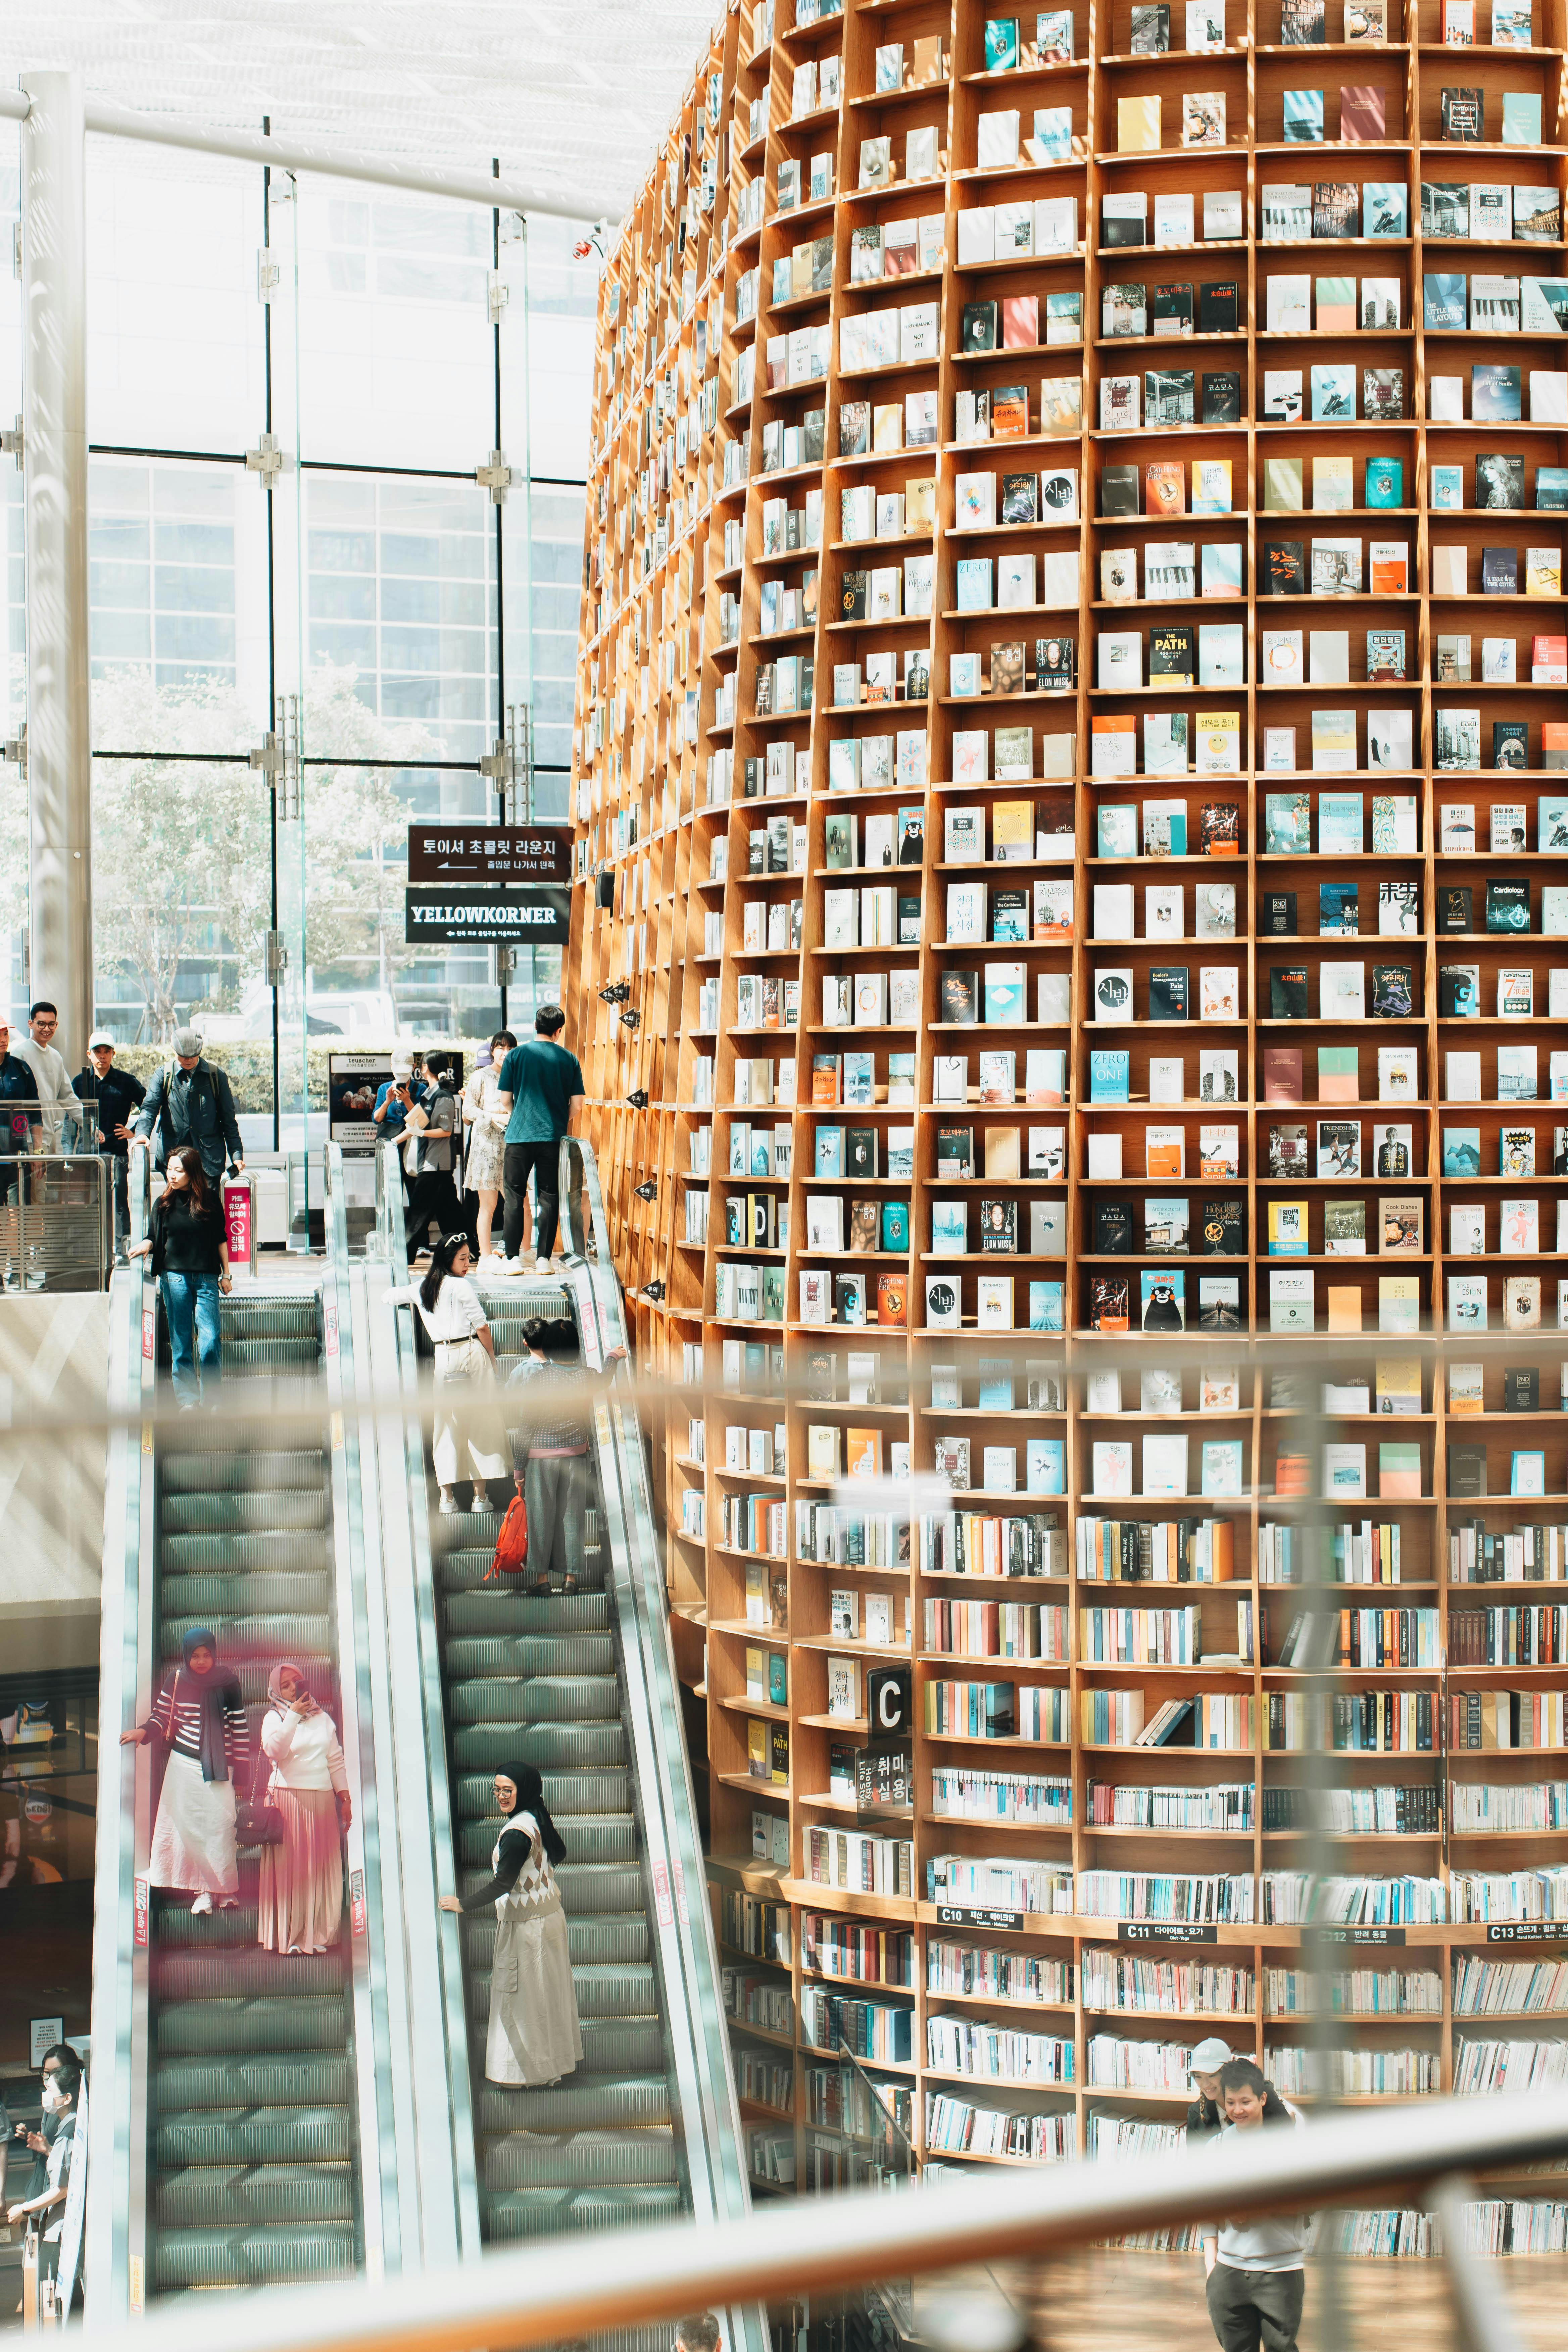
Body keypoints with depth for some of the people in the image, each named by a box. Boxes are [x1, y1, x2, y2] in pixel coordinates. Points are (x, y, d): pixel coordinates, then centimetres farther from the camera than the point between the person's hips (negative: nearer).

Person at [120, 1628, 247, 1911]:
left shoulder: (228, 1683, -2)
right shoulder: (175, 1680, 2)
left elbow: (239, 1726, 1)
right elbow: (161, 1716, 9)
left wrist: (241, 1767, 1)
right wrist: (143, 1731, -12)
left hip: (219, 1766, -2)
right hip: (184, 1763, 2)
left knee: (220, 1823, -7)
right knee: (190, 1824, -1)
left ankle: (225, 1888, 5)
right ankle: (203, 1890, 6)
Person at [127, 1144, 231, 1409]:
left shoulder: (208, 1201, 4)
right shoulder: (163, 1204, 7)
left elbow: (221, 1240, 10)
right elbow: (155, 1238, 10)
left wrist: (226, 1274, 11)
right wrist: (145, 1246, -12)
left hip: (206, 1278, -1)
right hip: (174, 1276, 1)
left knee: (211, 1339, -8)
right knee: (181, 1340, 2)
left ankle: (211, 1399, 4)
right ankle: (186, 1399, 6)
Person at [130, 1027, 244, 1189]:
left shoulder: (217, 1077, 7)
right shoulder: (163, 1075, 8)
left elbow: (228, 1119, 10)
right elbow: (149, 1108, -3)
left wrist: (236, 1154, 3)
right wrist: (142, 1133, -24)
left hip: (210, 1159, 0)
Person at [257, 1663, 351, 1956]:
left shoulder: (322, 1718, 15)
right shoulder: (274, 1718, 3)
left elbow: (336, 1759, 14)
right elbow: (275, 1751, -17)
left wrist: (345, 1796, 8)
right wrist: (293, 1715, -19)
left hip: (322, 1800, 4)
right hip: (288, 1798, -4)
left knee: (321, 1867, 3)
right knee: (290, 1866, -5)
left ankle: (317, 1934, 9)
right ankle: (288, 1936, 0)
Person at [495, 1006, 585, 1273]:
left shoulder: (517, 1055, -1)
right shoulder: (569, 1060, 2)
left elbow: (504, 1099, 2)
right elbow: (577, 1106, 3)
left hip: (520, 1135, -1)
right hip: (554, 1138, 1)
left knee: (515, 1197, 6)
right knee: (549, 1198, 6)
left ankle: (514, 1258, 3)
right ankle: (543, 1258, 5)